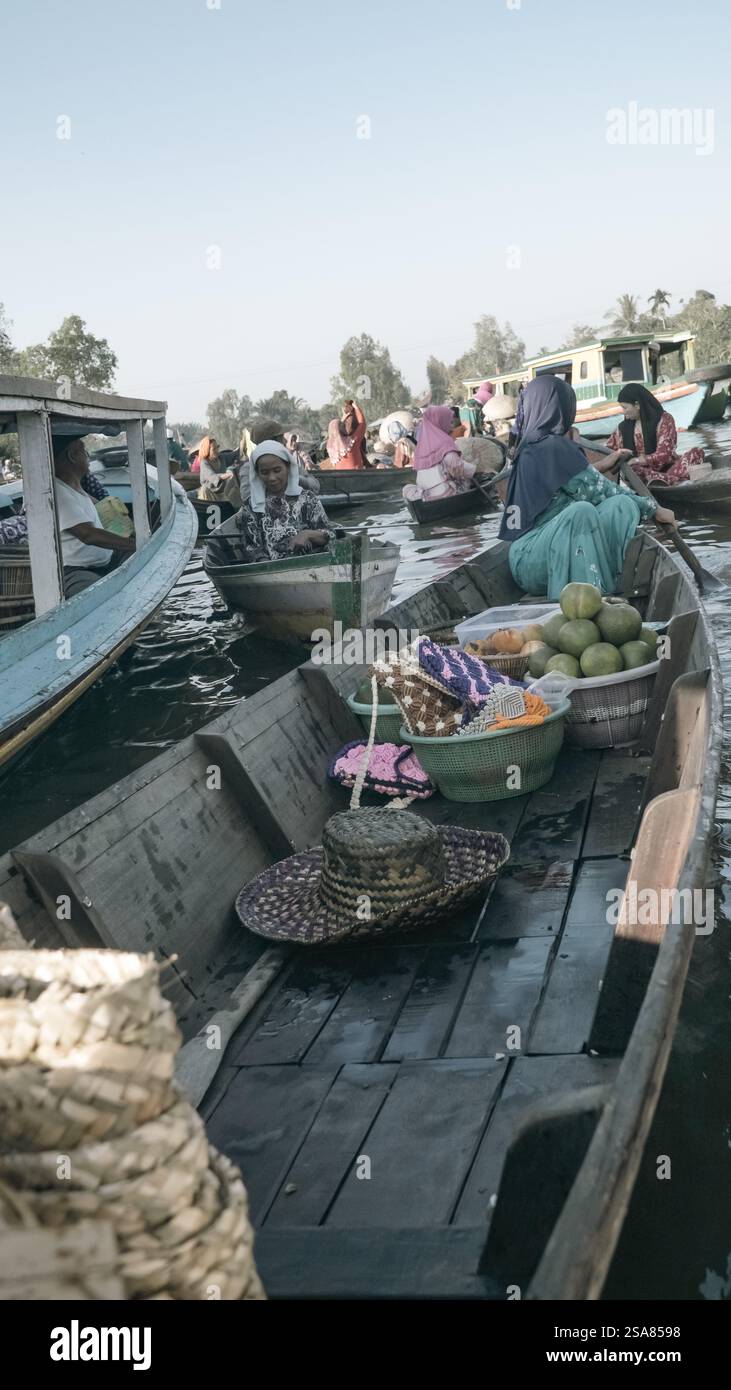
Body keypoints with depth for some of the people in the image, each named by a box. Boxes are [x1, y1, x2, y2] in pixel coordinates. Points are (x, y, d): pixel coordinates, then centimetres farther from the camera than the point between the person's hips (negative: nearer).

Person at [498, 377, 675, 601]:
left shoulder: (533, 447, 17)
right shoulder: (551, 447, -10)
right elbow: (597, 491, -9)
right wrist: (652, 508, 1)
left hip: (557, 549, 8)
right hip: (531, 556, -8)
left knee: (623, 506, -6)